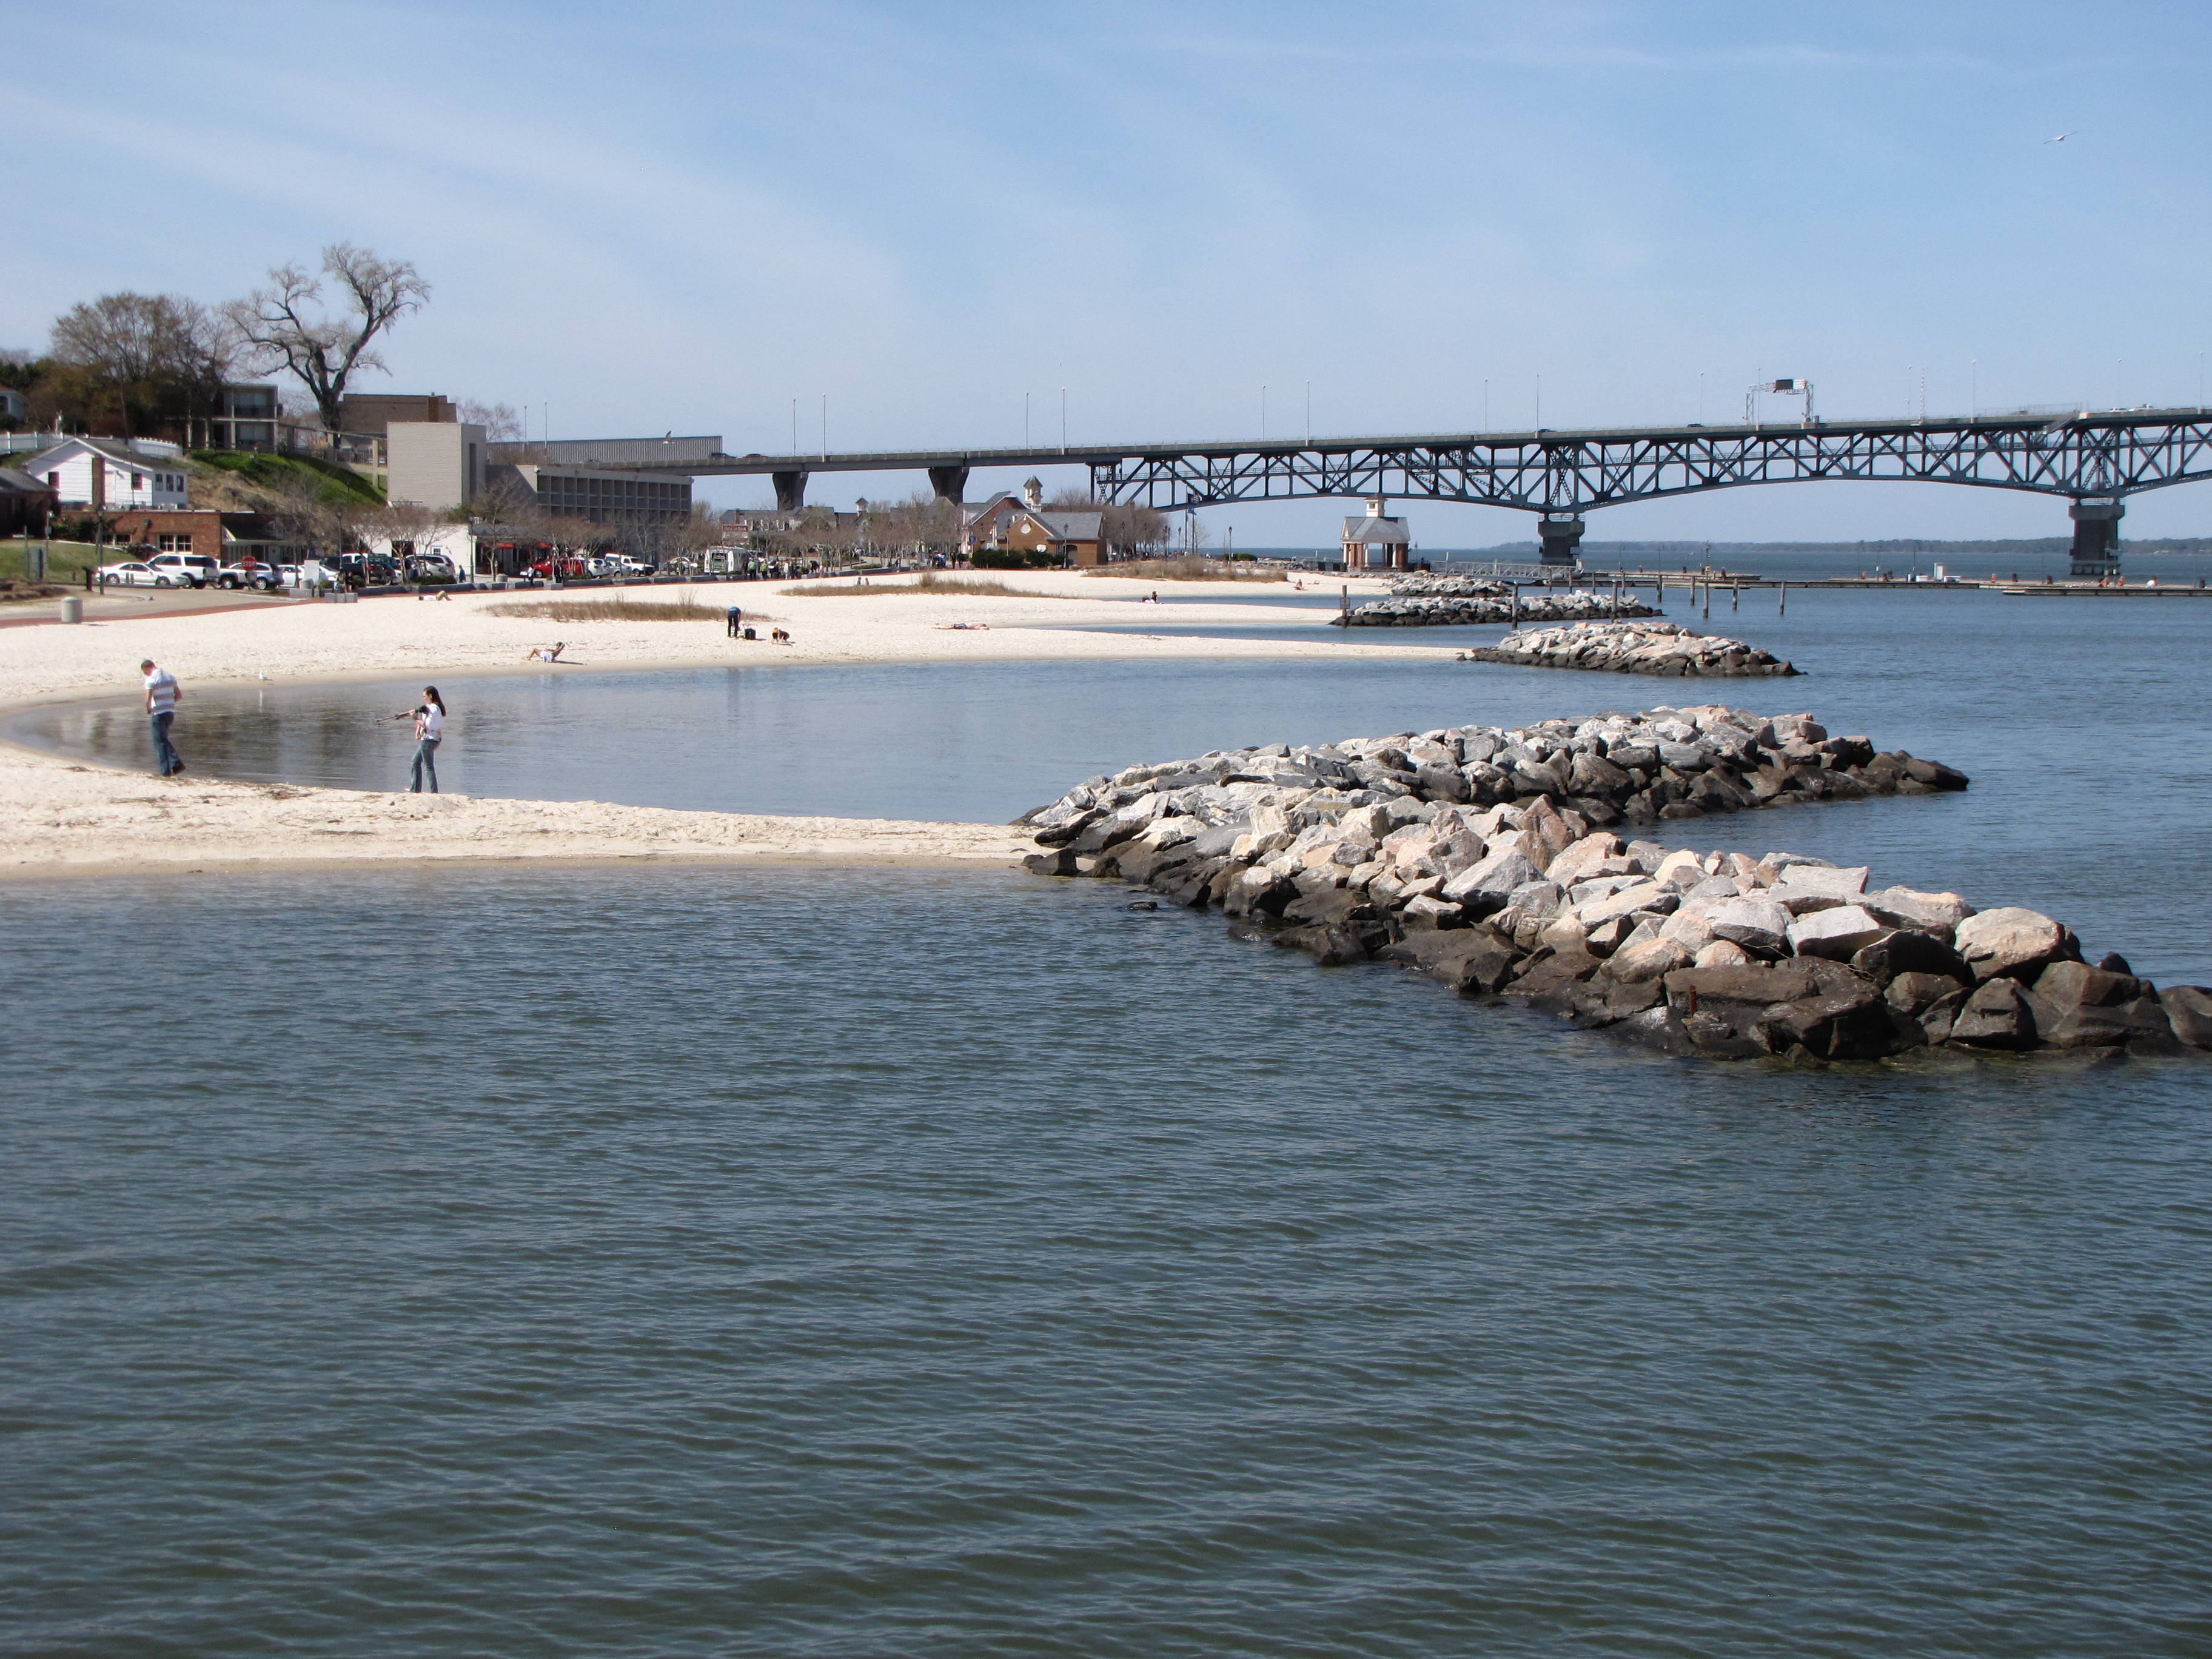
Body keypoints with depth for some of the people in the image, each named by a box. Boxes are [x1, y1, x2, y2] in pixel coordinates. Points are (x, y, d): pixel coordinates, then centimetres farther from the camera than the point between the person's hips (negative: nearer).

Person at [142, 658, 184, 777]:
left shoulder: (151, 679, -14)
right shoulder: (170, 677, 9)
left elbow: (148, 699, -21)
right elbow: (179, 695, 14)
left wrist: (149, 709, -1)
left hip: (158, 713, -7)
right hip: (170, 712, 7)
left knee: (160, 742, 2)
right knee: (164, 740, 18)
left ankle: (165, 771, 2)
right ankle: (176, 763, 4)